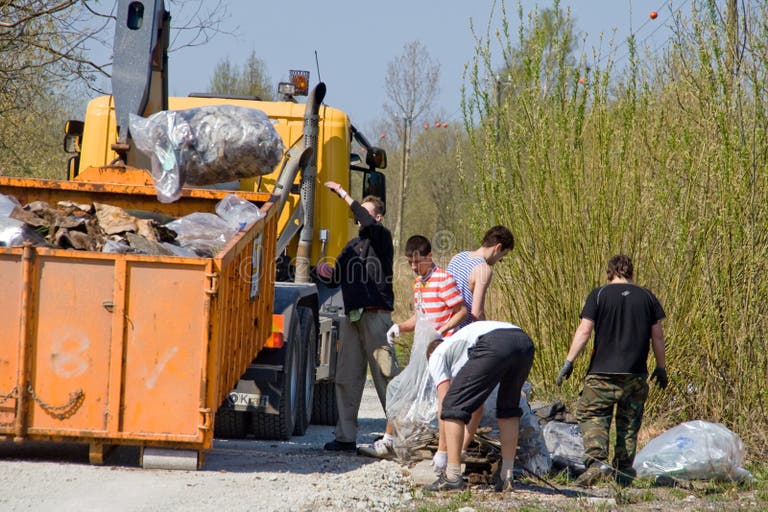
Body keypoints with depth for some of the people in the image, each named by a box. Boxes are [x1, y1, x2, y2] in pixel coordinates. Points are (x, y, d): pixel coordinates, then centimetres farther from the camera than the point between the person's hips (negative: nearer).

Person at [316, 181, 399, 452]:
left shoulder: (381, 238, 0)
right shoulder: (352, 246, 22)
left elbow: (368, 223, -22)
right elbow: (338, 277, 25)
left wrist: (344, 195, -17)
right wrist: (326, 273, 2)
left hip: (376, 315, -7)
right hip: (351, 317, 7)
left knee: (386, 375, -7)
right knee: (346, 378, 5)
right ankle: (346, 437, 8)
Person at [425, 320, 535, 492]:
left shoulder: (437, 355, 28)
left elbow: (445, 401, 20)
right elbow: (478, 406, 47)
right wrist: (464, 444, 51)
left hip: (494, 346, -7)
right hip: (525, 342, 7)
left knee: (454, 406, 7)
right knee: (509, 408, 28)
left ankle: (452, 476, 3)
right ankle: (506, 477, 24)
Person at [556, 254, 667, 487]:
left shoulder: (599, 295, -1)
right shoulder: (647, 297, 7)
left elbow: (584, 331, -8)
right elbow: (657, 336, 8)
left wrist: (569, 361, -6)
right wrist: (661, 367, 17)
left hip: (603, 372, -3)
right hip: (636, 375, 3)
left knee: (591, 415, 1)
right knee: (629, 423, 12)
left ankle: (597, 459, -19)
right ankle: (625, 472, 13)